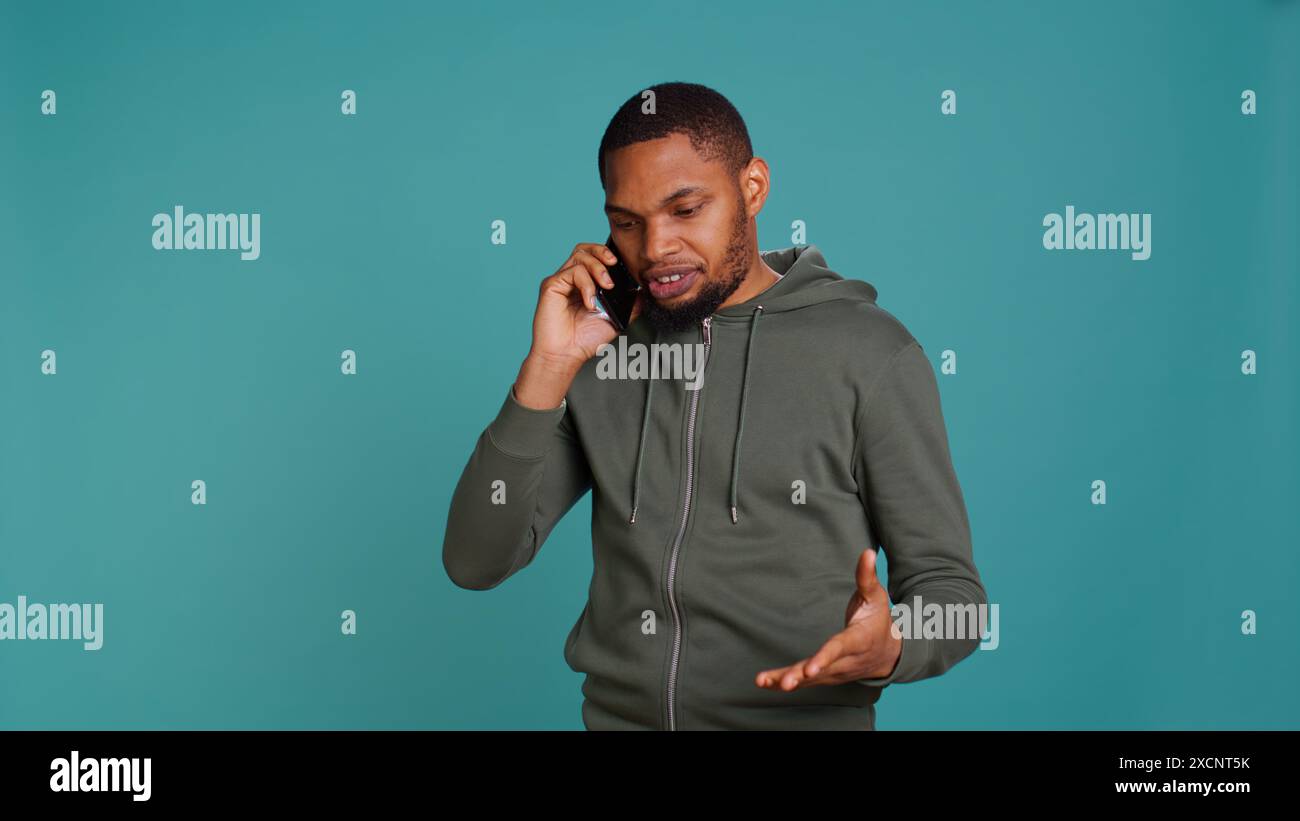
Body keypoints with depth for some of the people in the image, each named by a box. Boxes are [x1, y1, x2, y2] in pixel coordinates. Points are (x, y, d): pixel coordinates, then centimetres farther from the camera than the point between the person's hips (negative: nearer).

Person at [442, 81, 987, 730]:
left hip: (805, 715, -2)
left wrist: (888, 649, -23)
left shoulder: (871, 353, -5)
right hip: (616, 712, 3)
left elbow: (948, 590, -2)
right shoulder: (601, 351, 4)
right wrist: (549, 366, -10)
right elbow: (474, 562, -2)